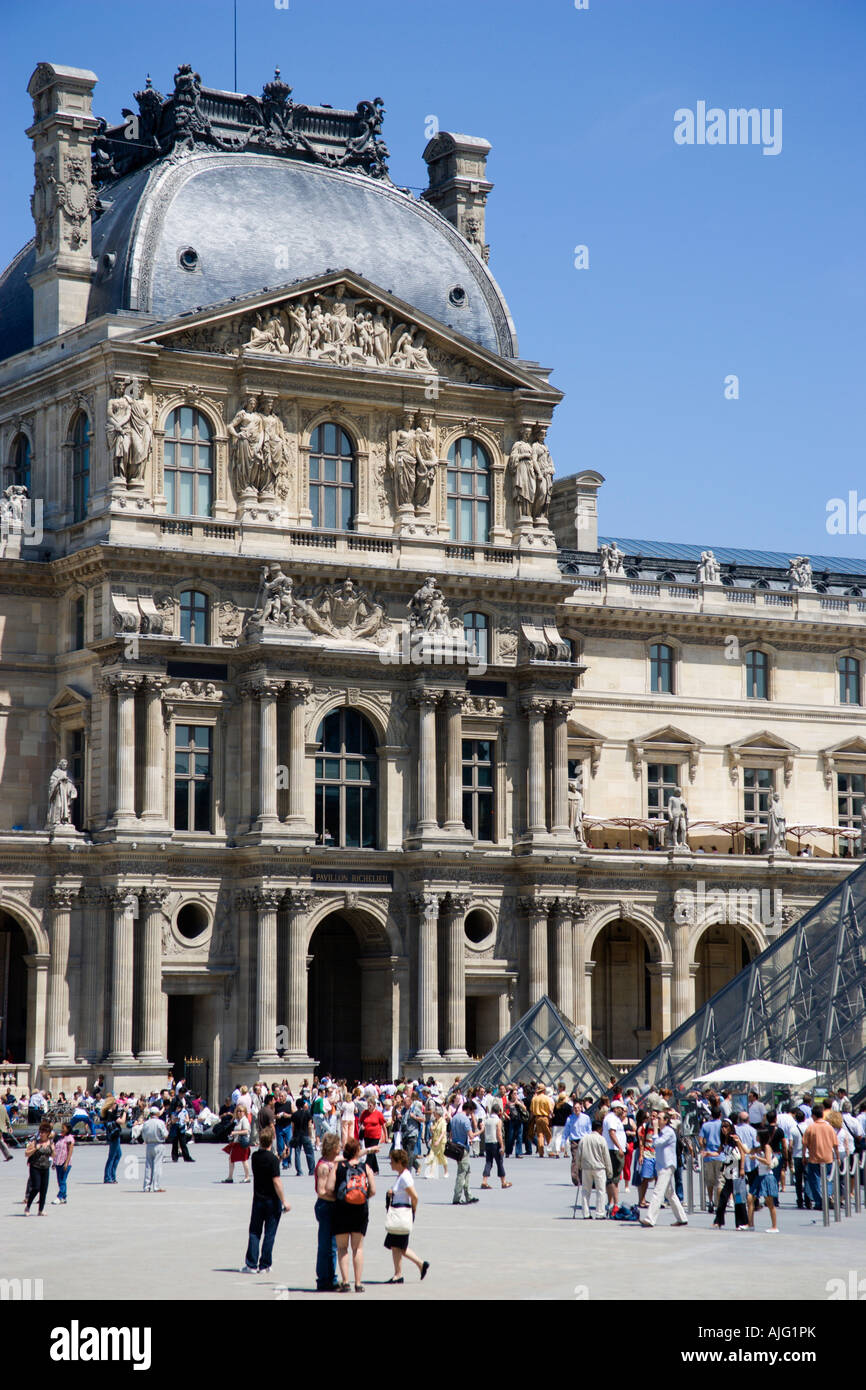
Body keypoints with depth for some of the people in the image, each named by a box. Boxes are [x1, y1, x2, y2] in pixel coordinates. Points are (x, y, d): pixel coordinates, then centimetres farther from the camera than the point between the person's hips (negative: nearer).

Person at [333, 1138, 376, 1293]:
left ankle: (345, 1282, -2)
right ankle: (358, 1283, 6)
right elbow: (373, 1191, -4)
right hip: (361, 1211, 1)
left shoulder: (338, 1166, -2)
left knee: (342, 1247, 8)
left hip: (341, 1209, -1)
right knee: (358, 1247, 11)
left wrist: (337, 1197, 10)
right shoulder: (366, 1168, 0)